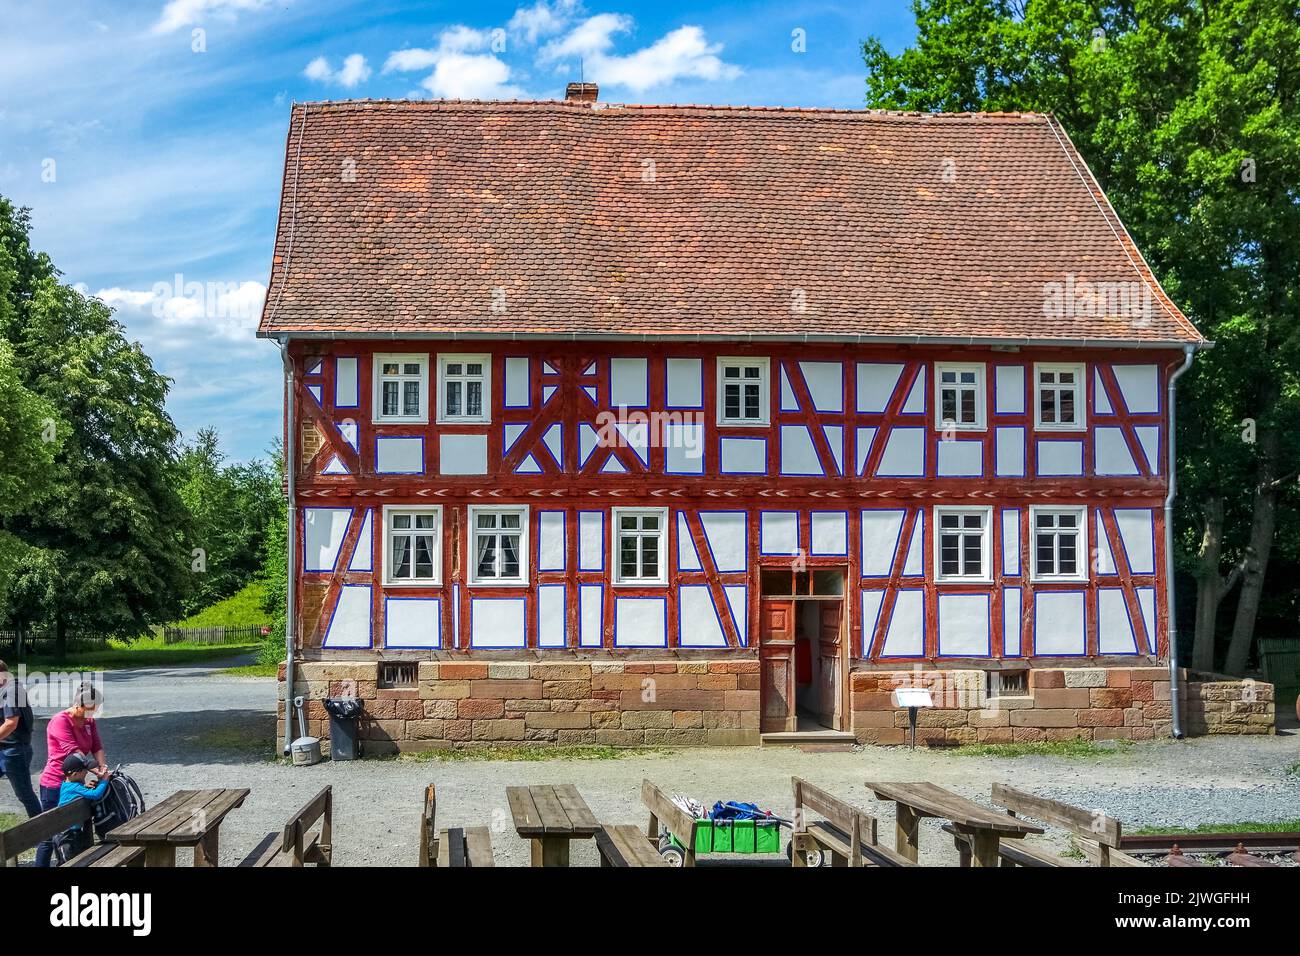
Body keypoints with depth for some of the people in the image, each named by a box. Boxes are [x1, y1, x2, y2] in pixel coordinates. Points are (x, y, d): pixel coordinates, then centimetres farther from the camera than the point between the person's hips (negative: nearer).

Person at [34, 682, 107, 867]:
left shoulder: (89, 721, 8)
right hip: (55, 785, -8)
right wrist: (97, 771, -29)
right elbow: (74, 752, -25)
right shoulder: (60, 721, -18)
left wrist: (103, 766, -19)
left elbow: (97, 747, 0)